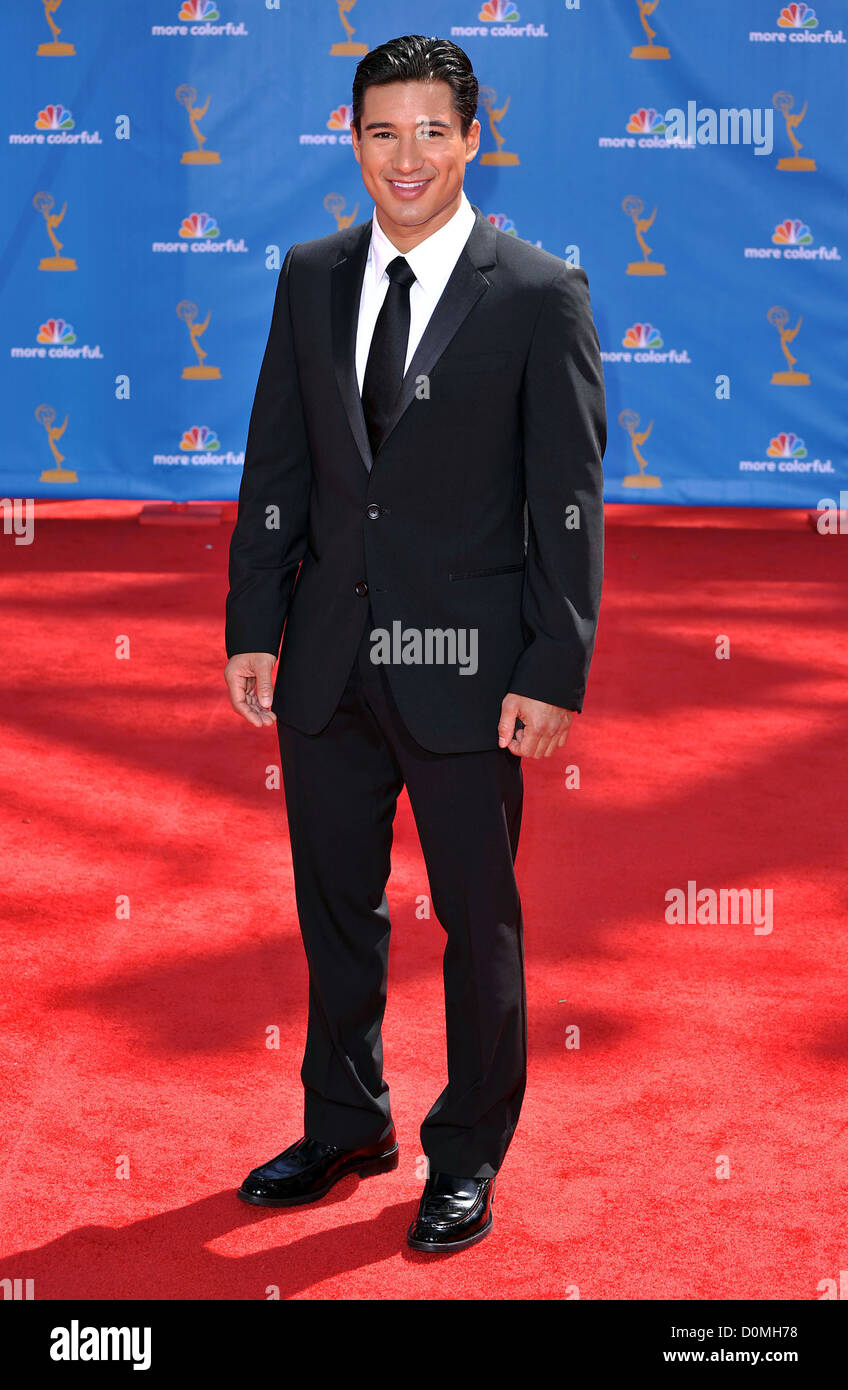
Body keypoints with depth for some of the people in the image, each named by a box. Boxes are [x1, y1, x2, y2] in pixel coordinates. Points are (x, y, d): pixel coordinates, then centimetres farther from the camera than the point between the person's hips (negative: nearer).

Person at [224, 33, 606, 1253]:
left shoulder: (540, 296, -7)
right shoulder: (311, 279, 7)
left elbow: (569, 500, -8)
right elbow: (276, 467, 9)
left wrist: (556, 672, -12)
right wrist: (253, 628, 3)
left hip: (465, 666, -4)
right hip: (329, 658, 4)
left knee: (479, 924, 8)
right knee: (335, 909, 16)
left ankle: (468, 1159, 25)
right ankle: (346, 1127, 35)